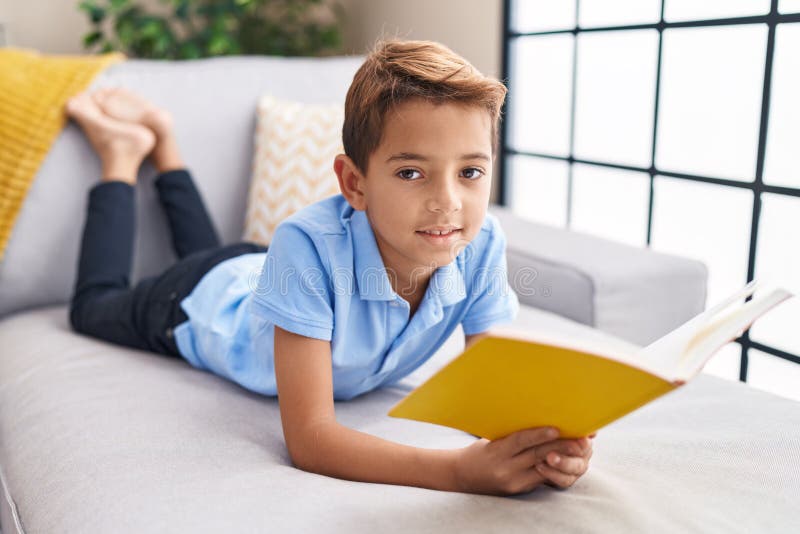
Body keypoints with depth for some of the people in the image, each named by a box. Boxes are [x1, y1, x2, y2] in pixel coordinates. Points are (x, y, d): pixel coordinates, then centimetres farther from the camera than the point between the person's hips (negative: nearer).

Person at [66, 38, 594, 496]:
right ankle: (122, 155, 37)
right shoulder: (311, 247, -48)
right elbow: (308, 436, -48)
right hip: (203, 303, -4)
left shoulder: (481, 245, -35)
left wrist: (541, 439, -54)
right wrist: (457, 470, -62)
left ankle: (164, 142, 50)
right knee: (95, 303, 31)